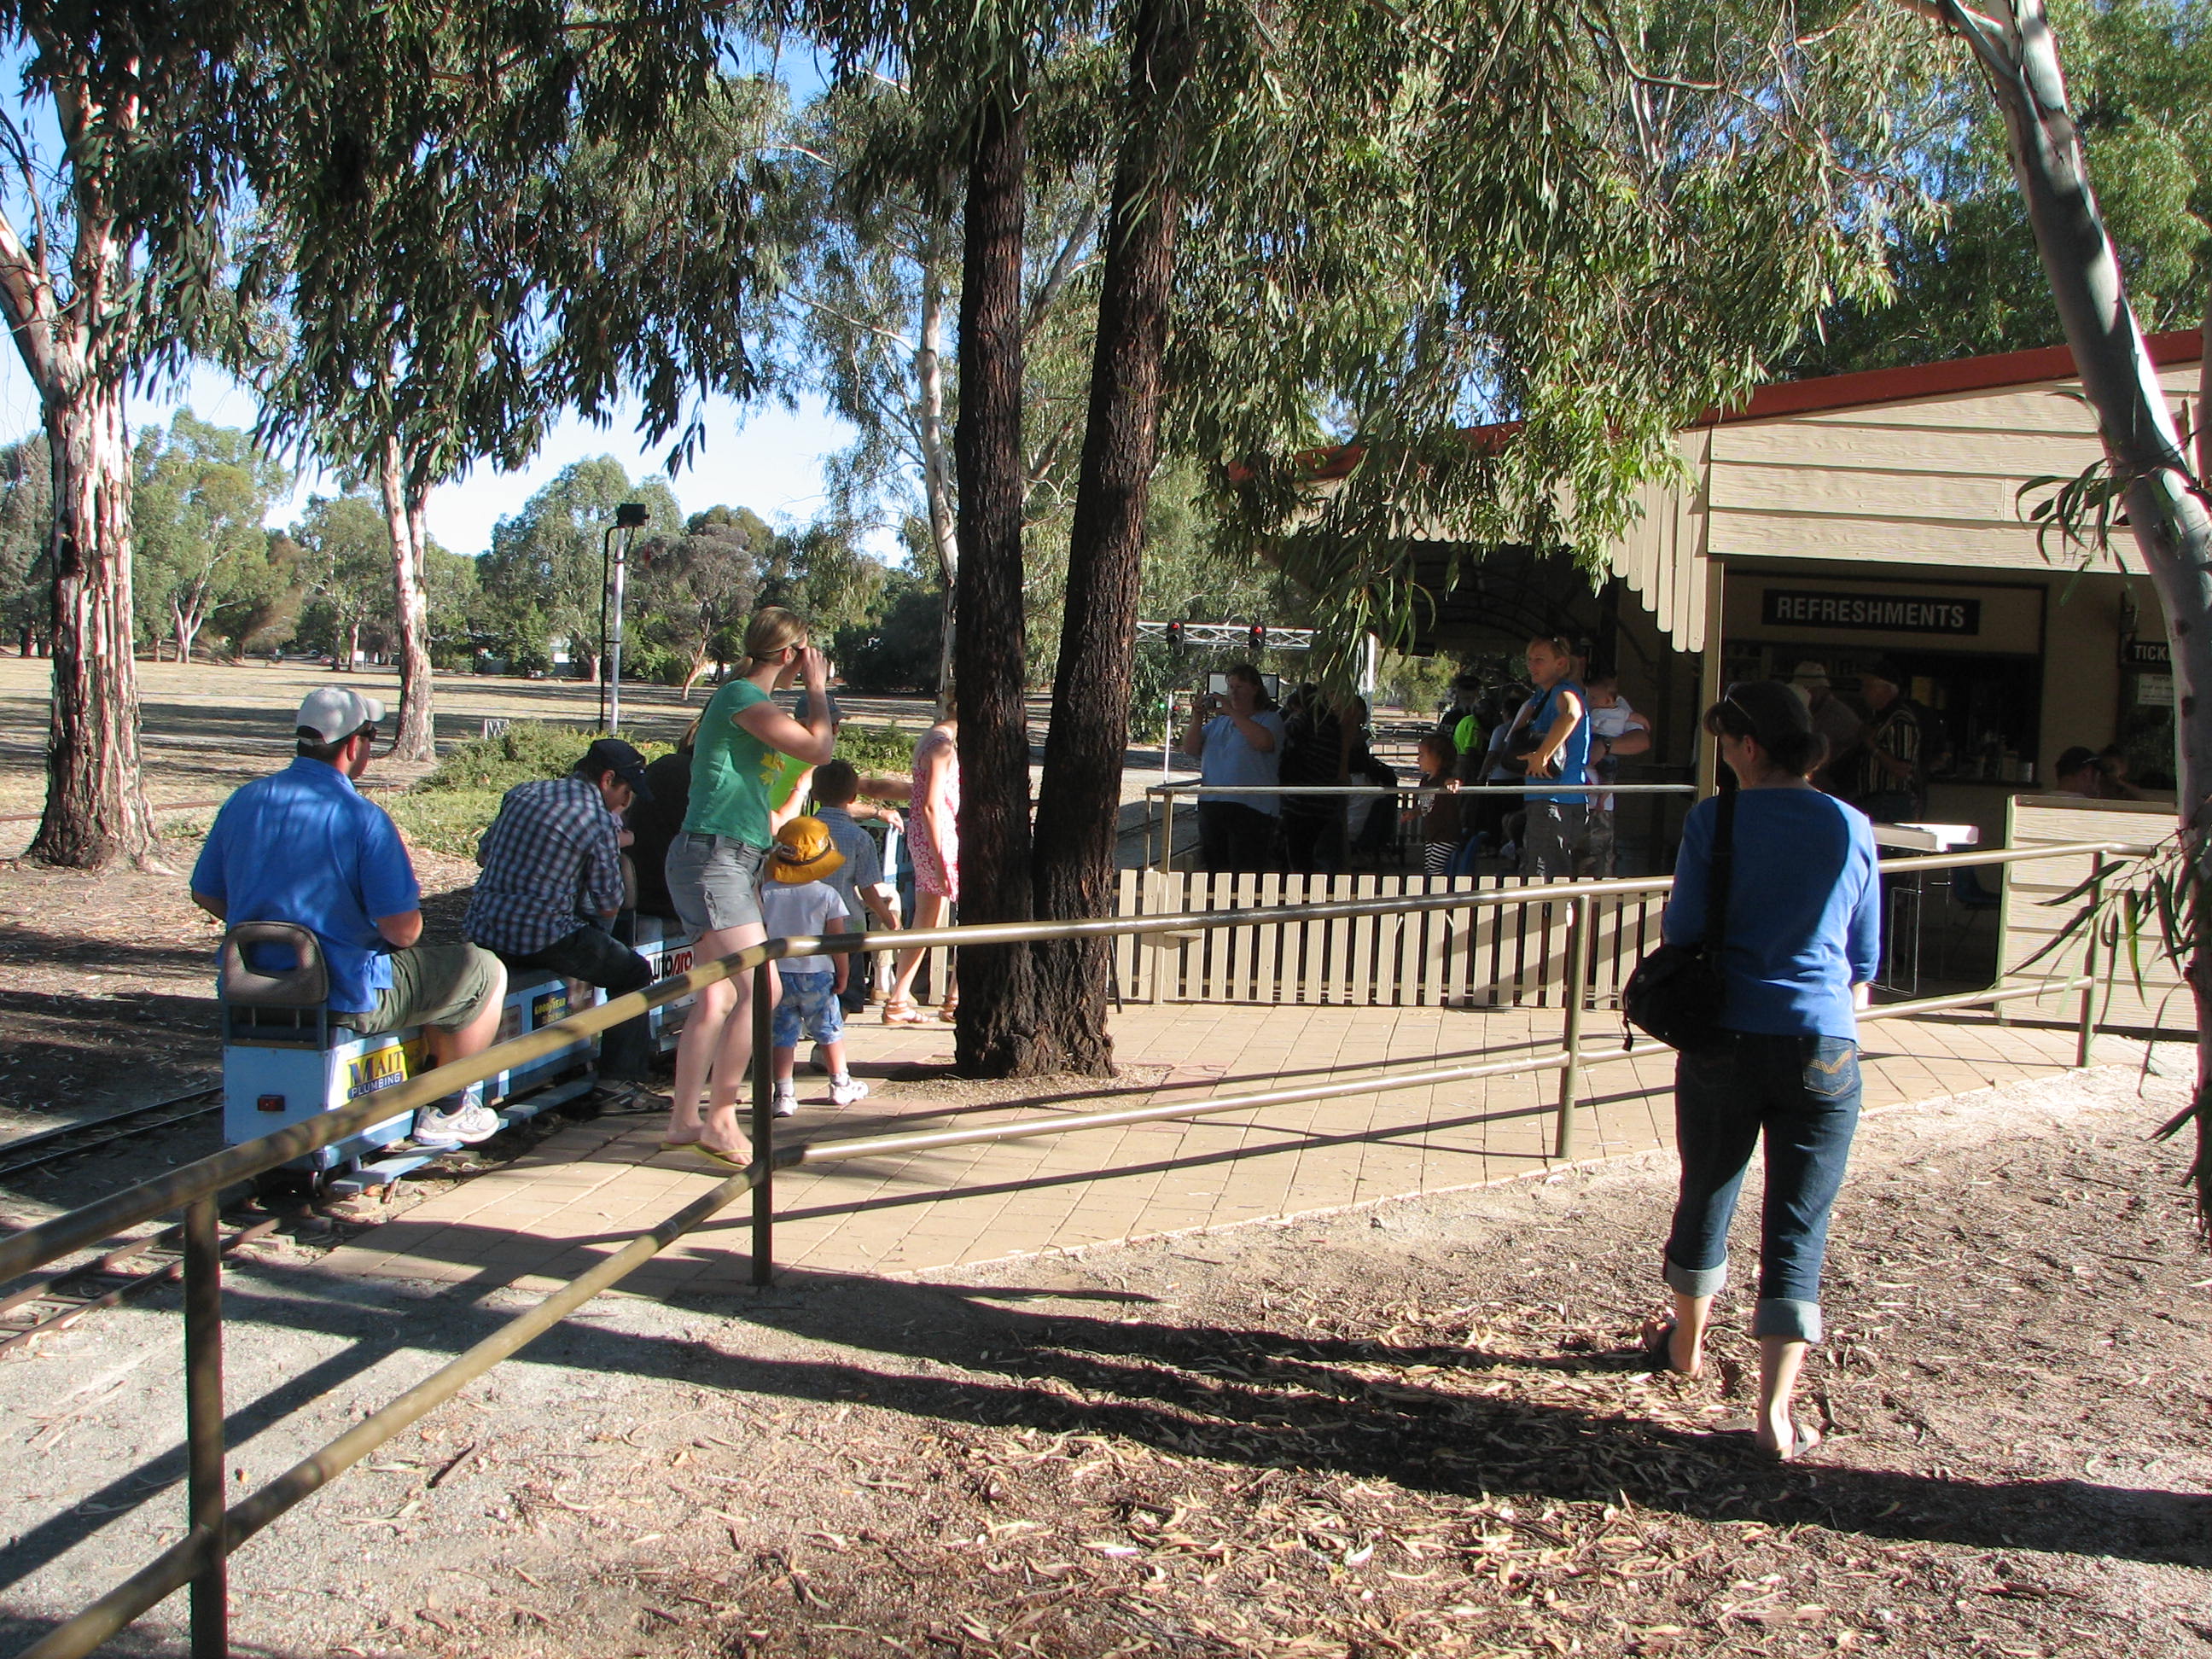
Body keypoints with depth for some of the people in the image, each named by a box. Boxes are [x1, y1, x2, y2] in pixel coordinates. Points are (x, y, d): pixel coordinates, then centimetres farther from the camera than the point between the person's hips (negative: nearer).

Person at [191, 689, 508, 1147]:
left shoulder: (243, 801, 0)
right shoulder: (363, 818, -20)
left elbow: (206, 895, 11)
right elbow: (403, 931, -20)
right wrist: (402, 862, -2)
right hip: (346, 998, -7)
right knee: (484, 971, 11)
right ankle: (446, 1110, 20)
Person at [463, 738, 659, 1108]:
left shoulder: (521, 793, 11)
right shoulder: (602, 821, -8)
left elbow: (483, 855, 23)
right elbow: (608, 908, -3)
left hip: (480, 930, 8)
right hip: (540, 939, -8)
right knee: (633, 974, 13)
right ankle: (619, 1082, 7)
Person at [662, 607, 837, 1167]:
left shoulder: (748, 699, 19)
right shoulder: (741, 696, -11)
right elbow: (816, 748, -16)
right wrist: (817, 688, -4)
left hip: (733, 863, 10)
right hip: (713, 858, -10)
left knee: (716, 998, 10)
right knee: (760, 988, -15)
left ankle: (685, 1119, 15)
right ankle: (719, 1119, -9)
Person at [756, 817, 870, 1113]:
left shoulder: (767, 892, -5)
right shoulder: (827, 895, -8)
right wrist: (843, 973, 4)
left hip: (778, 974, 1)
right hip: (817, 974, 0)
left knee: (781, 1034, 5)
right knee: (829, 1030, 15)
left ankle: (784, 1094, 2)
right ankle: (841, 1084, 26)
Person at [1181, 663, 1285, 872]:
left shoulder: (1269, 719, 2)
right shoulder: (1218, 721, 18)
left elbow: (1264, 742, -20)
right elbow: (1190, 749, 11)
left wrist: (1232, 712, -17)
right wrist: (1197, 720, -5)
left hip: (1250, 807, -6)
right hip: (1211, 803, 6)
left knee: (1246, 869, -8)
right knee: (1212, 866, 11)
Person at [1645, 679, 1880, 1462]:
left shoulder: (1714, 821, -8)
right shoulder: (1852, 829, 1)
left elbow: (1680, 934, -5)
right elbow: (1864, 959, 9)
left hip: (1726, 1039, -1)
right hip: (1823, 1047, 1)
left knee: (1706, 1196, 19)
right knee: (1798, 1228, 4)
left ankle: (1687, 1344, 40)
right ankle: (1775, 1412, 1)